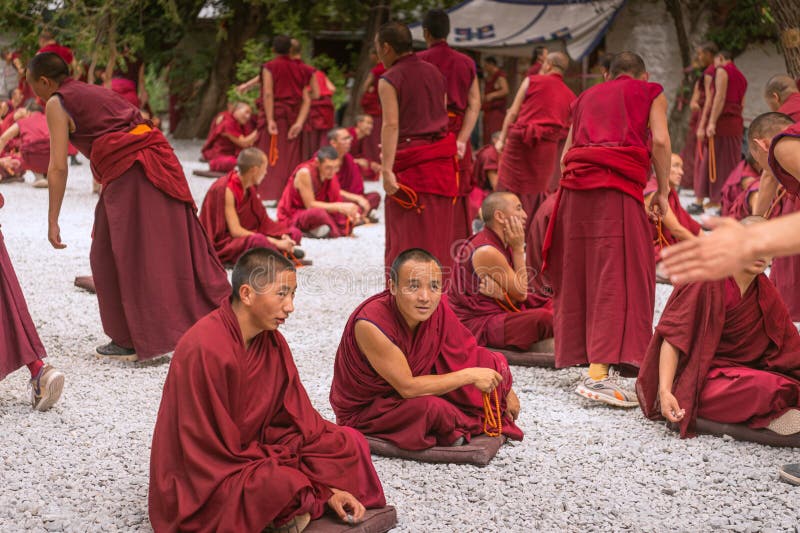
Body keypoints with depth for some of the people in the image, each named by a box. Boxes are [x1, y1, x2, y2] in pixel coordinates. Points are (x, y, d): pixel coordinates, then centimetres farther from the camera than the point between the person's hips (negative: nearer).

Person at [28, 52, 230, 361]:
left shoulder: (57, 103, 4)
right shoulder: (97, 92, 26)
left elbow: (58, 166, -3)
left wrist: (53, 221, -1)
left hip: (125, 173, -7)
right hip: (160, 156, 7)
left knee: (113, 258, 5)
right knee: (177, 247, 13)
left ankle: (133, 341, 8)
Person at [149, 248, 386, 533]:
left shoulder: (272, 342, 1)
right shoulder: (204, 349, -24)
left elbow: (298, 419, 4)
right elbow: (216, 452, -22)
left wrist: (329, 489, -7)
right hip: (205, 485, -9)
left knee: (349, 444, 0)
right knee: (283, 484, -35)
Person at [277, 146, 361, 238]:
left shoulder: (329, 173, -4)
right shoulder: (305, 173, -23)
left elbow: (336, 198, 1)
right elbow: (310, 205, -24)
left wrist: (349, 213, -20)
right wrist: (339, 207, -30)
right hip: (291, 217, -8)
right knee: (318, 213, -40)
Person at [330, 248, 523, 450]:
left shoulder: (436, 309, -16)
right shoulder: (371, 325, -34)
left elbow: (468, 351, 2)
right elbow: (408, 388, -30)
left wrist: (506, 390, 6)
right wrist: (470, 376, -26)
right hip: (364, 410, -6)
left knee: (491, 363, -8)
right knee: (429, 406, -34)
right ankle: (471, 425, -3)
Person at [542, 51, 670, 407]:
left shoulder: (587, 96, 30)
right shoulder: (650, 92, 19)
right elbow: (659, 140, 3)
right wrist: (663, 191, 9)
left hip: (575, 178, 5)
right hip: (619, 181, -5)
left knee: (578, 271, 12)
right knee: (617, 273, -11)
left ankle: (576, 351, 16)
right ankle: (598, 371, -22)